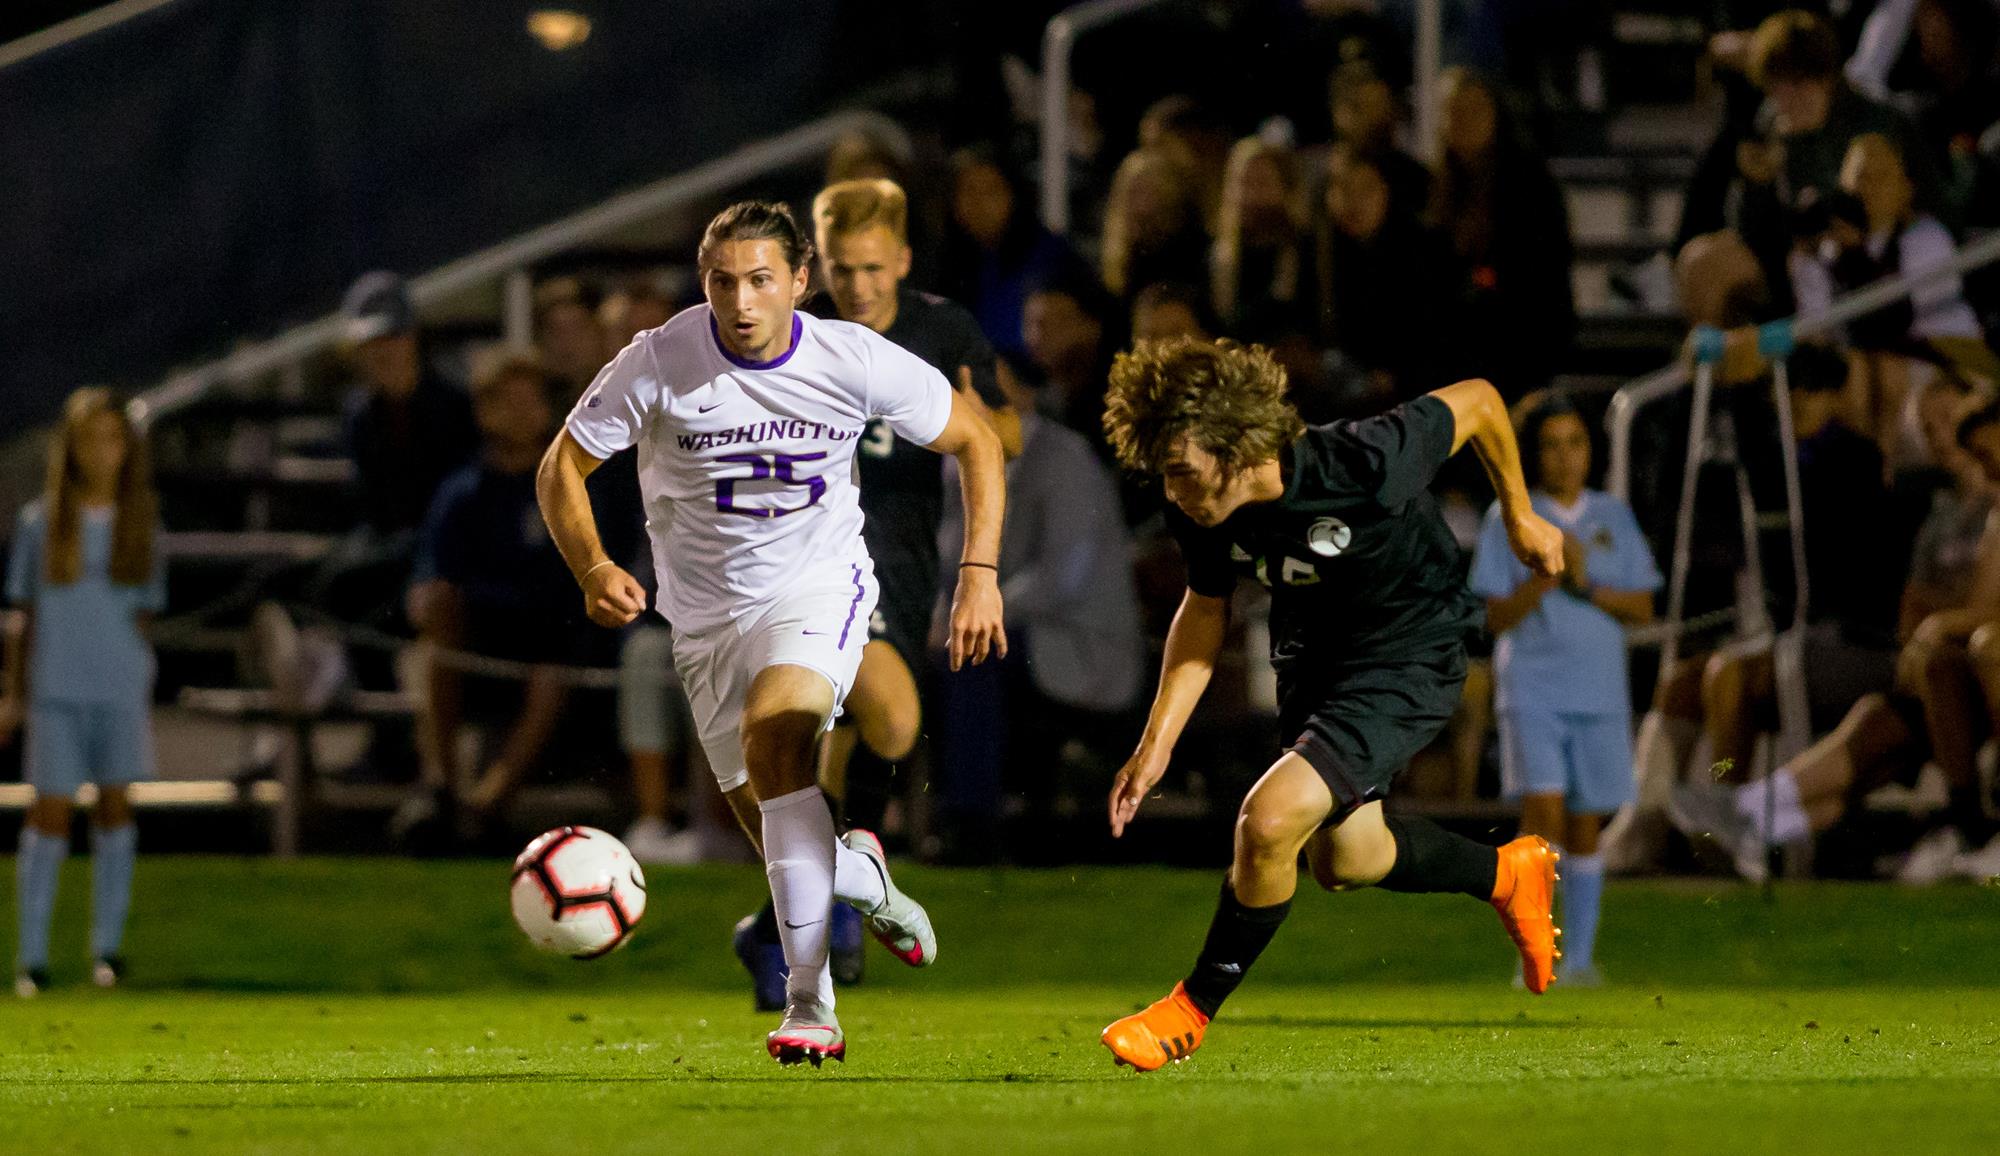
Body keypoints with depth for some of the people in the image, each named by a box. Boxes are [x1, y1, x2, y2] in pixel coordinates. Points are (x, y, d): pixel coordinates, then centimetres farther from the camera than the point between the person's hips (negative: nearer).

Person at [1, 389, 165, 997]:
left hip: (121, 689, 1)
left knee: (115, 803, 3)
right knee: (49, 809, -5)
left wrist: (145, 696, 10)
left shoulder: (140, 526, 7)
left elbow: (144, 616, 11)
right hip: (54, 689, -1)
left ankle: (108, 945, 12)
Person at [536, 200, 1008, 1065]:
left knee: (774, 733, -33)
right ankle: (861, 875, 42)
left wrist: (980, 573, -10)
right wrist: (593, 569, -24)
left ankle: (808, 1003, -33)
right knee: (785, 847, 1)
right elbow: (562, 467, -6)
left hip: (820, 587, -2)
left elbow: (974, 441, 0)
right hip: (707, 616, 2)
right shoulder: (659, 364, -16)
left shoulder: (856, 361, -14)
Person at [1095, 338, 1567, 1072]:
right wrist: (1157, 742, -3)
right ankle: (1507, 875, 48)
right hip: (1309, 662, 7)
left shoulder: (1361, 464, -36)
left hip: (1409, 661, -7)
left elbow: (1476, 402, -17)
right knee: (1344, 861, 21)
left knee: (1269, 821, -23)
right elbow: (1206, 609, 3)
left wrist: (1519, 516, -1)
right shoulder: (1200, 512, -19)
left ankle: (1193, 1009, -2)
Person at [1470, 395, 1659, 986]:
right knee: (1543, 810, -16)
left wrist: (1586, 584, -10)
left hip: (1600, 692, 3)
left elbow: (1642, 608, 6)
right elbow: (1495, 618, -2)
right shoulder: (1508, 520, 2)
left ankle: (1580, 955, 13)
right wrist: (1545, 577, -16)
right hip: (1531, 688, -3)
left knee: (1585, 824, 5)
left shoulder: (1613, 517, 10)